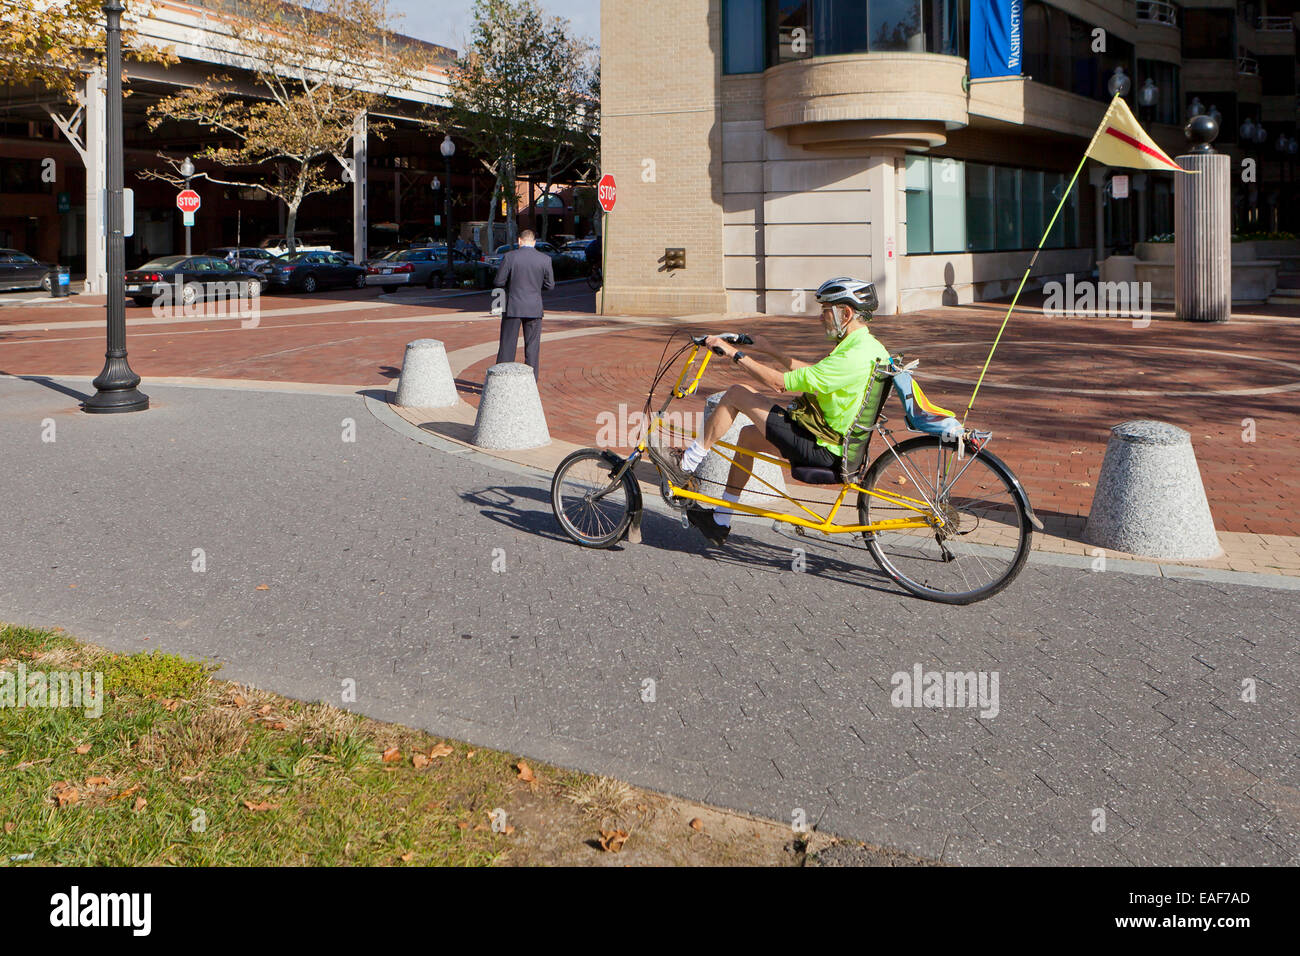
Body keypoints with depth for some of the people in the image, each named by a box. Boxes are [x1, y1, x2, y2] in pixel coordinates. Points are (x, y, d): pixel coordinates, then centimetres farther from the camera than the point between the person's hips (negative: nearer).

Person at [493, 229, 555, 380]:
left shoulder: (510, 257, -9)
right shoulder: (545, 259, -3)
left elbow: (498, 282, -6)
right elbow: (550, 285, 2)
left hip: (513, 307, -1)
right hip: (534, 308, 1)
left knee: (507, 345, 6)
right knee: (532, 346, 9)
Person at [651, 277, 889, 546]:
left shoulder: (853, 357, -24)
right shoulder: (868, 345, 8)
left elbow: (779, 383, -23)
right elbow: (810, 372, 19)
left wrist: (734, 353, -14)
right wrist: (768, 349, 18)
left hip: (821, 450, -10)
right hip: (839, 442, 10)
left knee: (736, 393, -6)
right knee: (748, 435, 25)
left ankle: (686, 465, 6)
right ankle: (721, 521, 32)